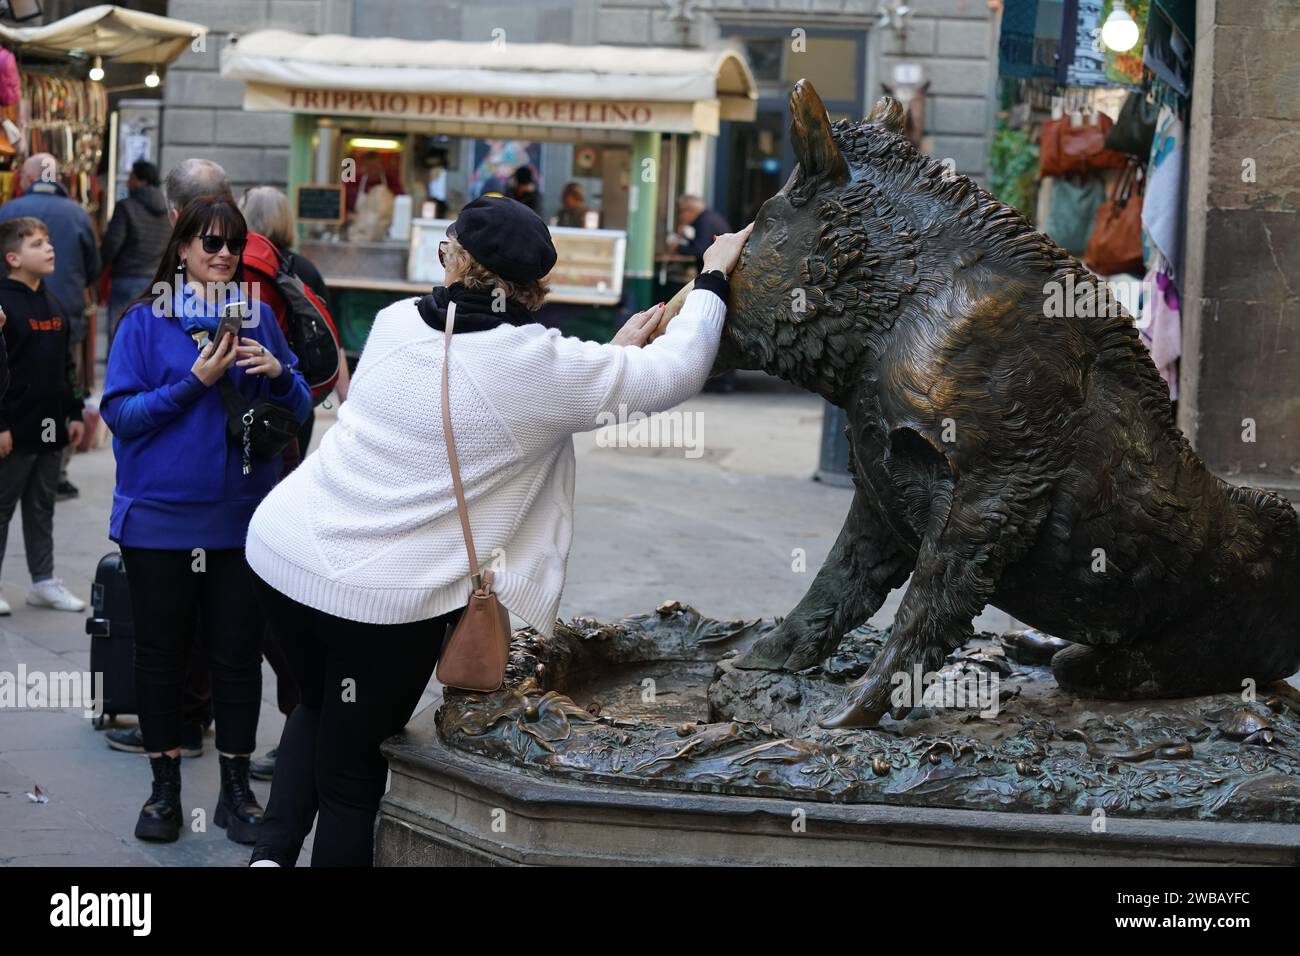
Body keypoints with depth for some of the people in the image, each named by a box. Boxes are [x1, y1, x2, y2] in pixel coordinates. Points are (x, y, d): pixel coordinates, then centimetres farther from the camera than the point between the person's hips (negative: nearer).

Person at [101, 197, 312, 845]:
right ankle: (165, 787, 19)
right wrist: (196, 382, -17)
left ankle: (236, 787, 18)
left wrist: (278, 374, -13)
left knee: (238, 653, 6)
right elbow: (119, 413, -8)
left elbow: (300, 411, 8)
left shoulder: (259, 317, 6)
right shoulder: (144, 322, -2)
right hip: (159, 517, -2)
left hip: (240, 517, 2)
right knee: (161, 652, 7)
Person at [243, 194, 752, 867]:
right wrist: (713, 277, 10)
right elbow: (676, 373, -5)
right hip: (381, 595, -5)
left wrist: (613, 352, 19)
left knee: (318, 709, 30)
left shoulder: (397, 323, 3)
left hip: (279, 551, 5)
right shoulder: (535, 363, -13)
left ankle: (273, 851, 15)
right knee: (351, 773, 12)